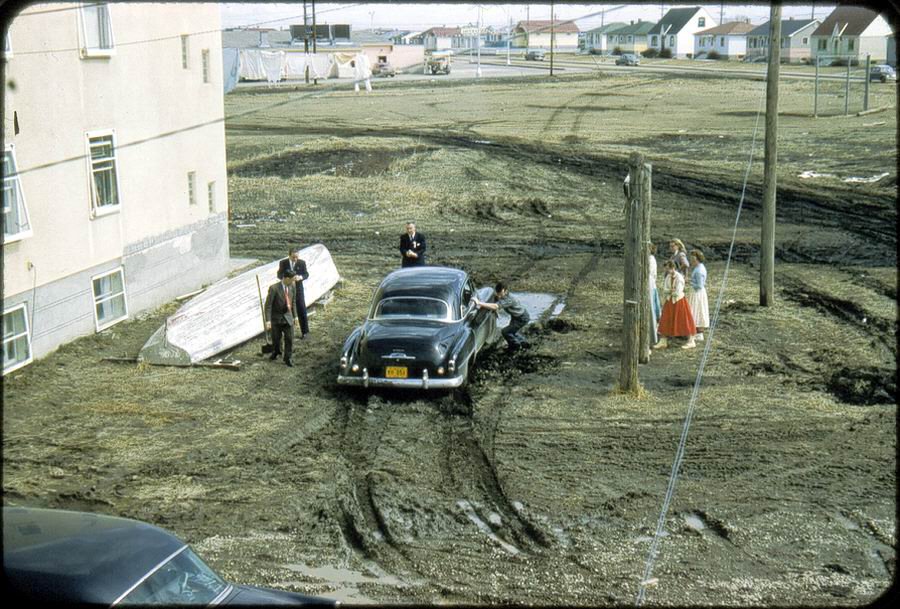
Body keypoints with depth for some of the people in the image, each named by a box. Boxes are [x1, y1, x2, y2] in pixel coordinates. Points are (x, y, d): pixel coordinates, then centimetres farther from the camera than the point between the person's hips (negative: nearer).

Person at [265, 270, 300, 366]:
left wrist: (295, 316, 9)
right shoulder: (274, 288, -21)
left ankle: (288, 358, 13)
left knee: (290, 338, -2)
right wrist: (268, 320, -21)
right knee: (276, 338, 12)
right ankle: (276, 351, 42)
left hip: (288, 316, 3)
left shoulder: (292, 287, -5)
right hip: (276, 317, -3)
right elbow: (268, 305, -17)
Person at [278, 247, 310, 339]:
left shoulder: (302, 263, -5)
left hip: (298, 290, 0)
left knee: (302, 310, -1)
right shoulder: (283, 263, -5)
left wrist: (300, 277, -25)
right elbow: (279, 275, -5)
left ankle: (304, 331, 8)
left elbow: (306, 274, -1)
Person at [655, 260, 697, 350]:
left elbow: (677, 292, -24)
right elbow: (664, 289, -1)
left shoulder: (679, 277, -19)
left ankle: (691, 342, 10)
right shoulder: (668, 276, 3)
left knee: (684, 321, 0)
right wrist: (671, 290, -18)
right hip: (669, 301, 7)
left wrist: (669, 291, -9)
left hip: (679, 301, -7)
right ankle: (663, 342, 13)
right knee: (665, 321, 6)